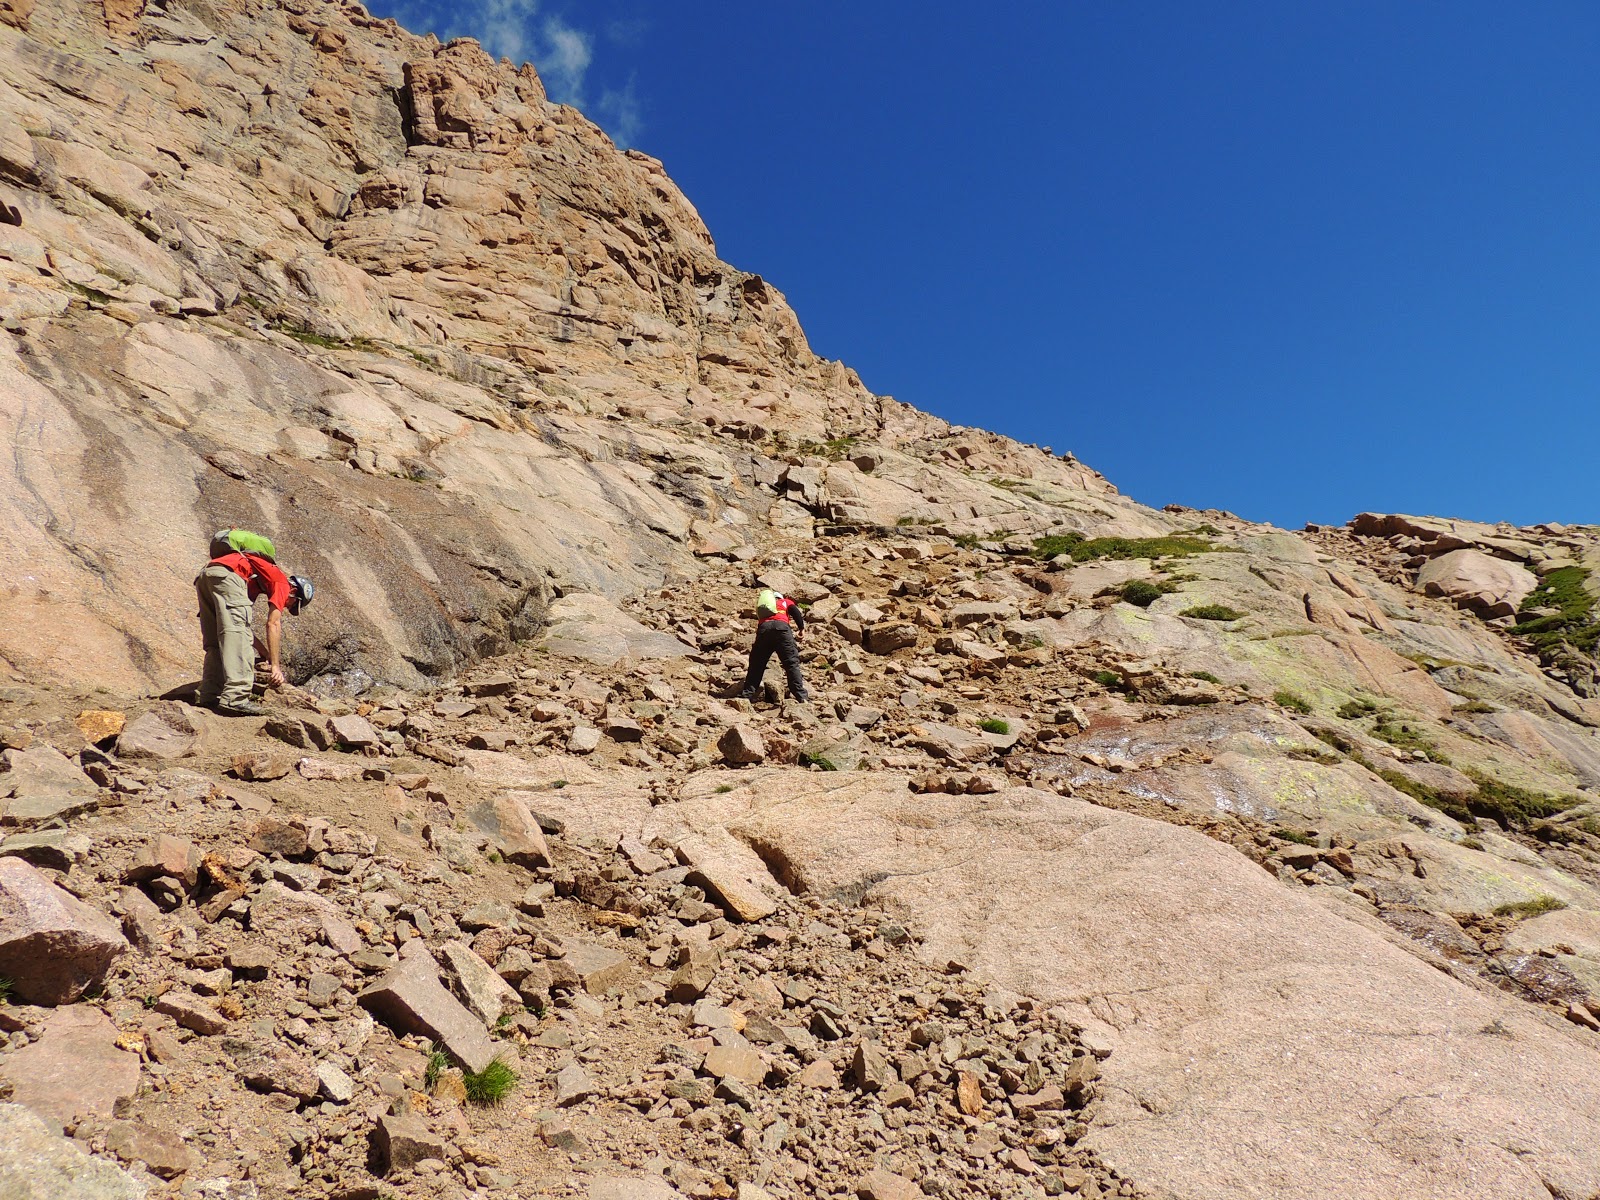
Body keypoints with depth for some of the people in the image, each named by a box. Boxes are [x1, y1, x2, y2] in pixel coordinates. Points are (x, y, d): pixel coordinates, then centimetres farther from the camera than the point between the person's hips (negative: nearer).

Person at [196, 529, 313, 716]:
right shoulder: (282, 582, 13)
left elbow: (241, 626, 36)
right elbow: (273, 624, 2)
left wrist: (267, 655, 36)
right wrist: (275, 665, 0)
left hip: (204, 574, 9)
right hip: (227, 574, -9)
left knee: (215, 643, 12)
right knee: (237, 633, -17)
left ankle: (209, 697, 3)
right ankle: (235, 698, -30)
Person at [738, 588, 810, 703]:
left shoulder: (762, 607, 40)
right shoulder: (785, 602, 29)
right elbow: (795, 611, 10)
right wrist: (801, 628, 7)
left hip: (763, 628, 3)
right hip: (781, 626, -3)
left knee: (756, 664, 11)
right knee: (792, 662, -3)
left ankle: (746, 695, 7)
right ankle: (801, 696, -10)